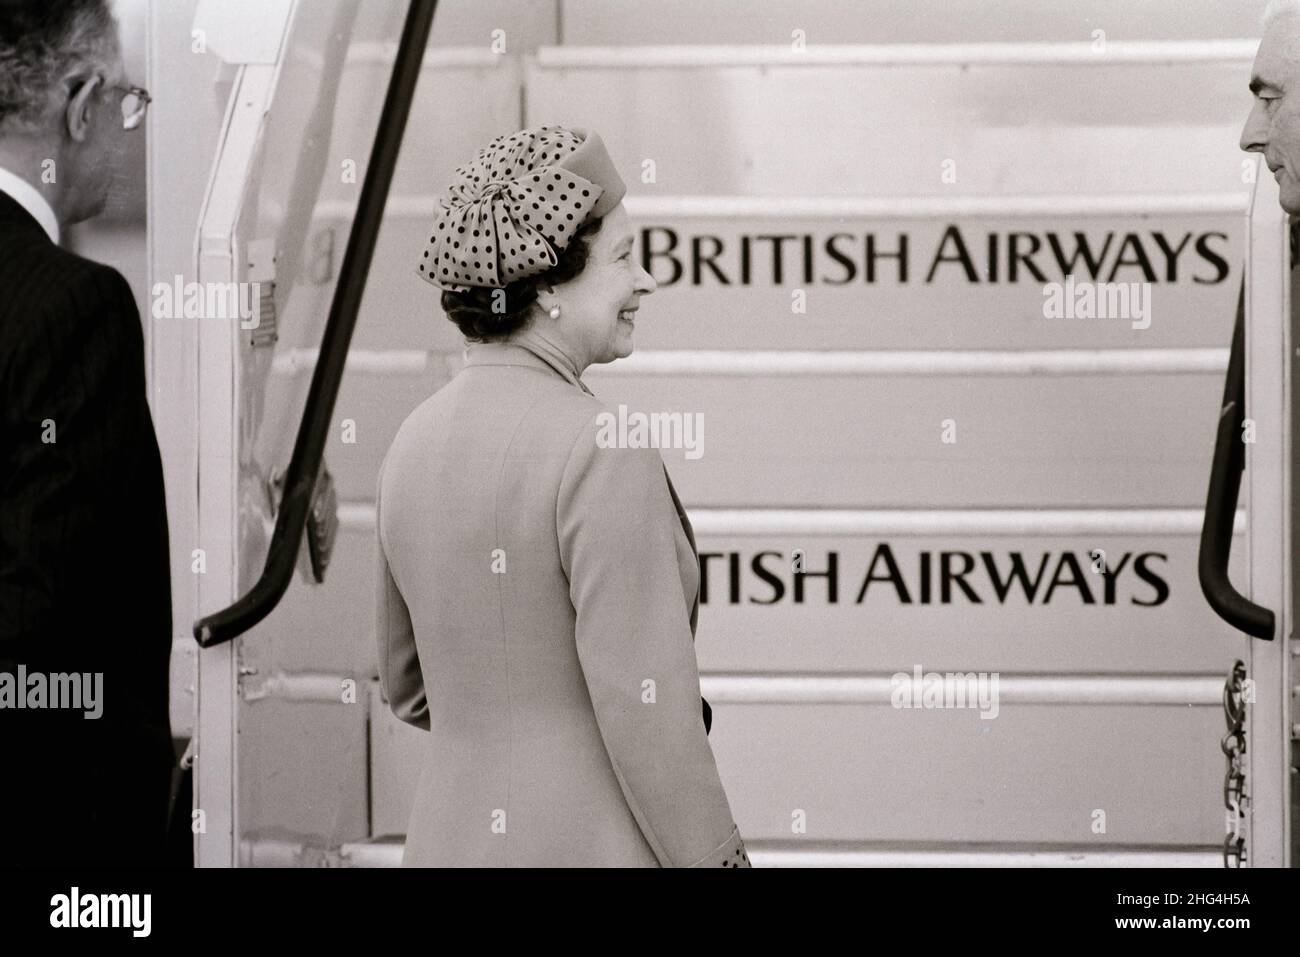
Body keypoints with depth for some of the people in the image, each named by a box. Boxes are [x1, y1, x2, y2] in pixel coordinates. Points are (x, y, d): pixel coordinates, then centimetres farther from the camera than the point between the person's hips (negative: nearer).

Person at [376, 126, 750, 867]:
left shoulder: (415, 443, 8)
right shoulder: (601, 451, -16)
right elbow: (645, 710, -18)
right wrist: (718, 860, -11)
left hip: (455, 839, 8)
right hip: (600, 843, -8)